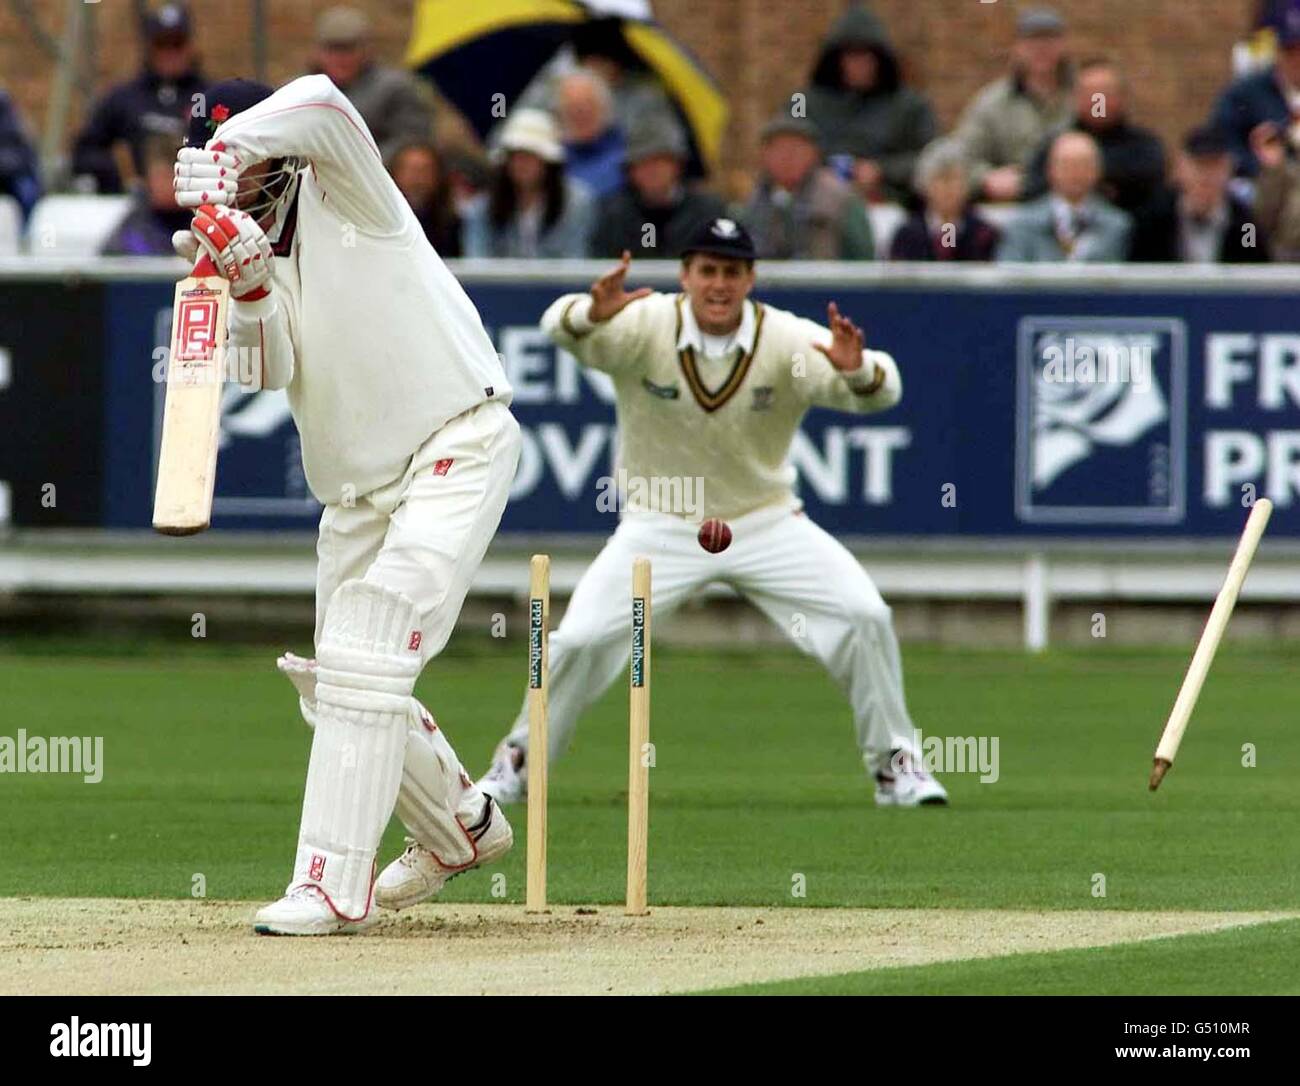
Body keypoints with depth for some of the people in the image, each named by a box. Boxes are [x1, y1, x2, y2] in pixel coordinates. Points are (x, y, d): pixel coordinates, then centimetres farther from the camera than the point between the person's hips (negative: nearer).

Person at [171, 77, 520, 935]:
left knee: (369, 654, -20)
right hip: (358, 487, 8)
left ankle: (335, 886, -23)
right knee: (333, 686, 13)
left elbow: (323, 103, -28)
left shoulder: (343, 199, -7)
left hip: (457, 445, -8)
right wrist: (252, 289, -26)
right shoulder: (246, 247, 8)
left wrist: (229, 151, -30)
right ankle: (461, 828, 36)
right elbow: (271, 371, -9)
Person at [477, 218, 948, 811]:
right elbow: (561, 325, -33)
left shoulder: (789, 341, -15)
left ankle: (893, 763, 5)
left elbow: (880, 390, -25)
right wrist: (591, 313, -57)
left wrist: (859, 371, -50)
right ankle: (517, 763, 9)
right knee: (581, 638, -15)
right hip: (660, 527, -1)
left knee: (864, 617, -14)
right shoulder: (644, 327, -16)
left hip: (767, 523, 1)